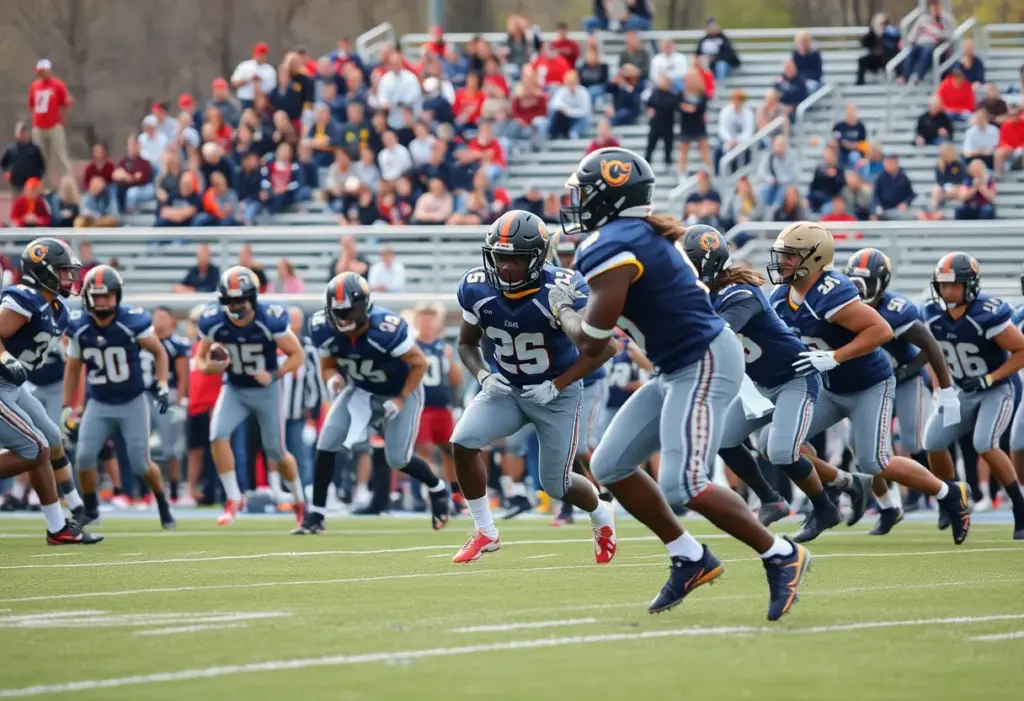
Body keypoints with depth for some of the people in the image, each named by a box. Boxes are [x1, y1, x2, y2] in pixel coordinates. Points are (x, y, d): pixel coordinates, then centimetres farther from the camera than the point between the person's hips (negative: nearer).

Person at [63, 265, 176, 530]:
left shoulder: (133, 321, -18)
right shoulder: (79, 327, -8)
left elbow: (159, 352, -3)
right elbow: (73, 369, 6)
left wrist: (162, 385, -13)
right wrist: (67, 407, 5)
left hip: (132, 402, -2)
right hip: (98, 404, 2)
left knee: (140, 463, -3)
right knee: (84, 456, -11)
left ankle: (163, 505, 22)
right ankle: (90, 509, 11)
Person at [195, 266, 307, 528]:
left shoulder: (270, 320, -25)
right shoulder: (213, 321, -17)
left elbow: (297, 355, -14)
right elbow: (201, 357, -1)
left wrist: (274, 374, -29)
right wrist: (208, 366, -25)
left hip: (266, 391, -2)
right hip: (234, 389, 2)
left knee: (276, 453, 6)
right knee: (218, 435, -22)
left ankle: (300, 501, 32)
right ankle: (233, 499, -9)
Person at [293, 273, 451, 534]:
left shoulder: (386, 329, -37)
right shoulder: (323, 329, -22)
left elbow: (419, 364, -22)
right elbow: (328, 365, -3)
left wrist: (401, 400, -23)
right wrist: (332, 379, -26)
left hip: (400, 392, -4)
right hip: (361, 390, 4)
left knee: (397, 459, -5)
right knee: (327, 443, -11)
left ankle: (438, 489, 27)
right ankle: (315, 515, -1)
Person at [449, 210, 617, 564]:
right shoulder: (477, 288, -14)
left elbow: (602, 347, -19)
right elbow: (467, 343, 3)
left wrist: (555, 386, -24)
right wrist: (483, 375, -17)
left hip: (557, 393, -3)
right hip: (505, 389, 4)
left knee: (556, 484, 3)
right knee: (462, 442, -19)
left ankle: (601, 517, 38)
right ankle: (485, 533, -2)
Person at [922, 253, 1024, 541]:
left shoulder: (988, 315, -26)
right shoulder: (933, 315, -8)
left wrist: (991, 378, -25)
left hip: (996, 390, -6)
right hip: (962, 392, 6)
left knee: (985, 445, -25)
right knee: (933, 443, -4)